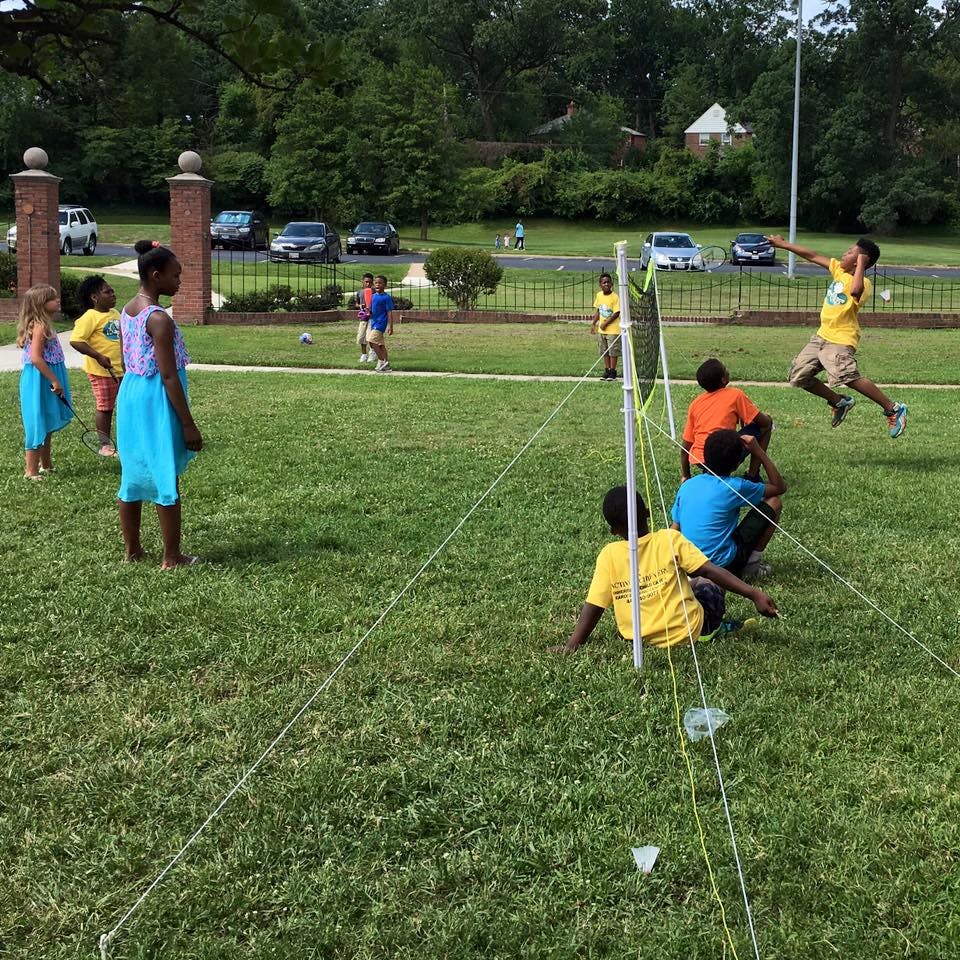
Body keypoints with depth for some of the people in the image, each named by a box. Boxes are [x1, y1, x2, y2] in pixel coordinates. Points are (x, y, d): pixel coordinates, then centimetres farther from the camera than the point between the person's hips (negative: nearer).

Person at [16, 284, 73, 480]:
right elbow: (36, 358, -26)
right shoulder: (40, 327, -18)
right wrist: (55, 381, -23)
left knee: (47, 426, 18)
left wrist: (55, 380, 18)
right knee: (38, 425, -3)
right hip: (40, 381, -10)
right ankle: (31, 471, 2)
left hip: (46, 381, 10)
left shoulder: (44, 325, 12)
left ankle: (46, 465, 28)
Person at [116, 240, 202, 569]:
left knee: (133, 474, 15)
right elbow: (169, 376, -20)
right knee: (166, 479, 1)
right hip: (156, 402, -9)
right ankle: (172, 558, 9)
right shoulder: (159, 319, -20)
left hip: (130, 397, 9)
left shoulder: (127, 311, 7)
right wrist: (188, 424, -16)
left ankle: (132, 550, 25)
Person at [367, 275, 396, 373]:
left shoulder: (386, 297, -10)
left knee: (372, 341, -16)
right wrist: (368, 312, -6)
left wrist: (390, 327, -14)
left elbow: (390, 312, -11)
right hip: (373, 322, 8)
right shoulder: (373, 296, 11)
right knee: (380, 344, 9)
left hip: (381, 323, -8)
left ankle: (381, 361, -9)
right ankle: (386, 365, 14)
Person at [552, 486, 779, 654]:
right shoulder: (670, 539, -10)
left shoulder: (609, 555, -6)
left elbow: (593, 608, -7)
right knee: (707, 584, 27)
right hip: (689, 630, -2)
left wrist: (571, 646, -1)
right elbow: (713, 571, -14)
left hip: (643, 638, 2)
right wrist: (755, 594, -13)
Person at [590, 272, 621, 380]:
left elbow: (616, 313, -16)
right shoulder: (599, 295, 5)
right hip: (601, 330, 6)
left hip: (613, 330, -6)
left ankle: (612, 372, 8)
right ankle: (607, 371, 22)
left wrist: (605, 323, -15)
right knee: (604, 351, 13)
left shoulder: (615, 297, -15)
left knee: (612, 352, 0)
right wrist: (594, 324, 10)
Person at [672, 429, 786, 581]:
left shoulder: (687, 486, 3)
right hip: (724, 563, -6)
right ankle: (751, 566, 6)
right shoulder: (734, 487, -11)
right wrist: (759, 452, 4)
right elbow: (780, 487, 3)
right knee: (774, 502, 6)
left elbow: (674, 530, 10)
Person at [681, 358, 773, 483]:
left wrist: (685, 476, 26)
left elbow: (685, 446, 15)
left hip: (697, 461, 6)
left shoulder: (695, 404, 13)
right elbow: (765, 421, 4)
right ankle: (753, 475, 11)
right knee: (767, 422, 13)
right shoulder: (735, 395, 1)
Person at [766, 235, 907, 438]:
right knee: (799, 377, 9)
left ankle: (893, 409, -14)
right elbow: (813, 256, 16)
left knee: (849, 377, -27)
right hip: (822, 336, 9)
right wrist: (784, 244, 18)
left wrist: (861, 263, -26)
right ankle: (839, 402, 25)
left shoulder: (863, 283, -15)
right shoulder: (839, 269, 9)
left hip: (841, 340, -9)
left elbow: (855, 290, -40)